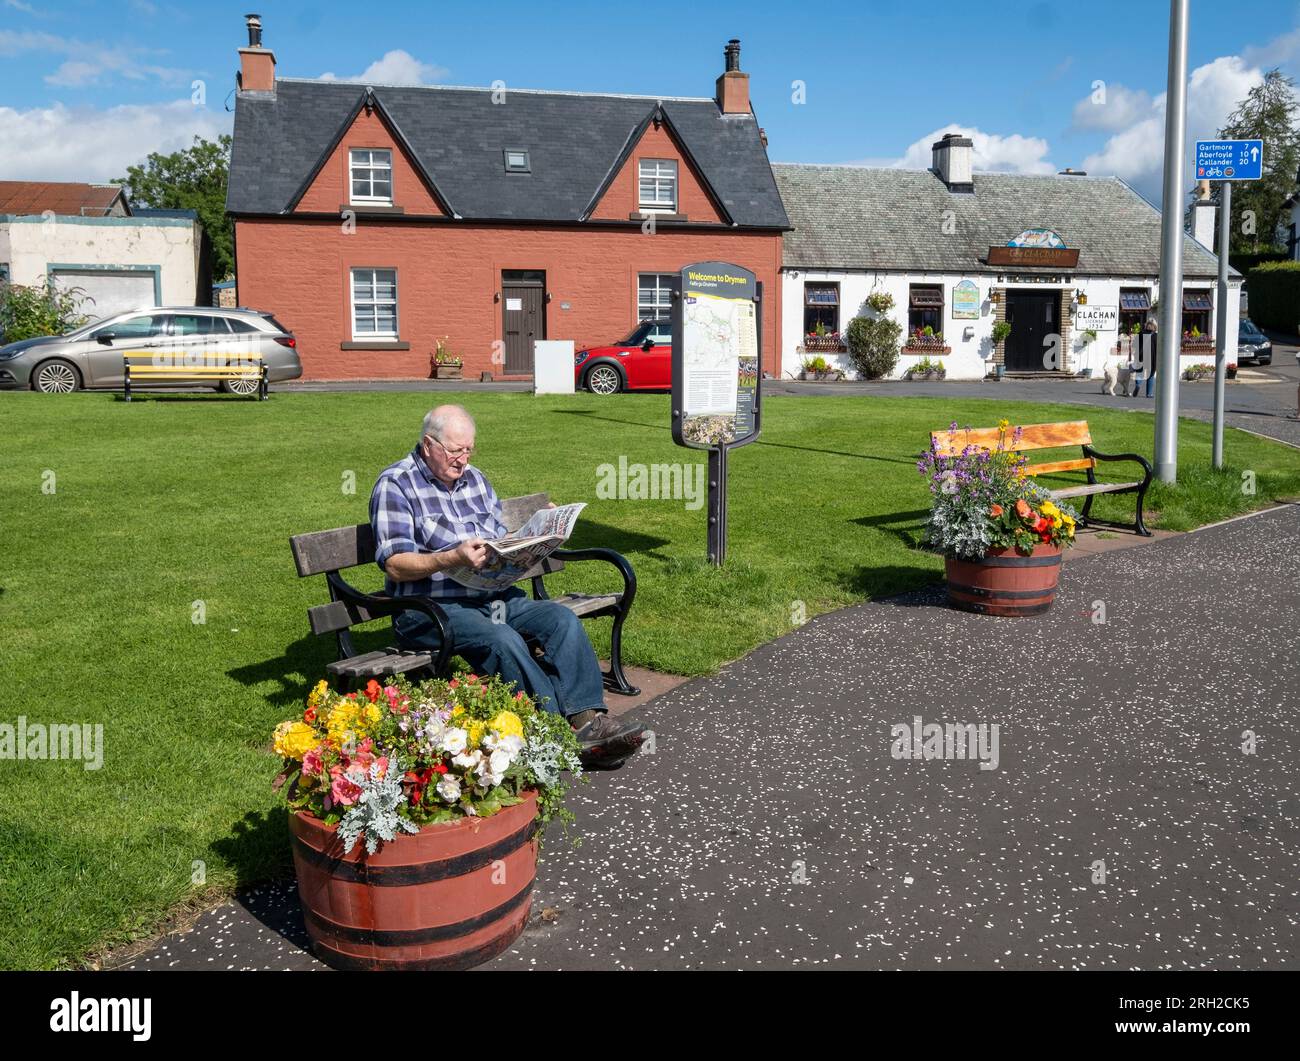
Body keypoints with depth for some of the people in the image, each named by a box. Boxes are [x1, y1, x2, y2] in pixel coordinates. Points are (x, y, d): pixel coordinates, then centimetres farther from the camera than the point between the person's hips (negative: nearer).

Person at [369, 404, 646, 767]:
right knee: (504, 641, -33)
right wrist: (454, 558, -29)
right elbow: (396, 565, -14)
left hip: (493, 596, 7)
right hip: (431, 609, -7)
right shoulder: (395, 485, -5)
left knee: (563, 620, -17)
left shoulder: (474, 478, 17)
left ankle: (588, 718, -27)